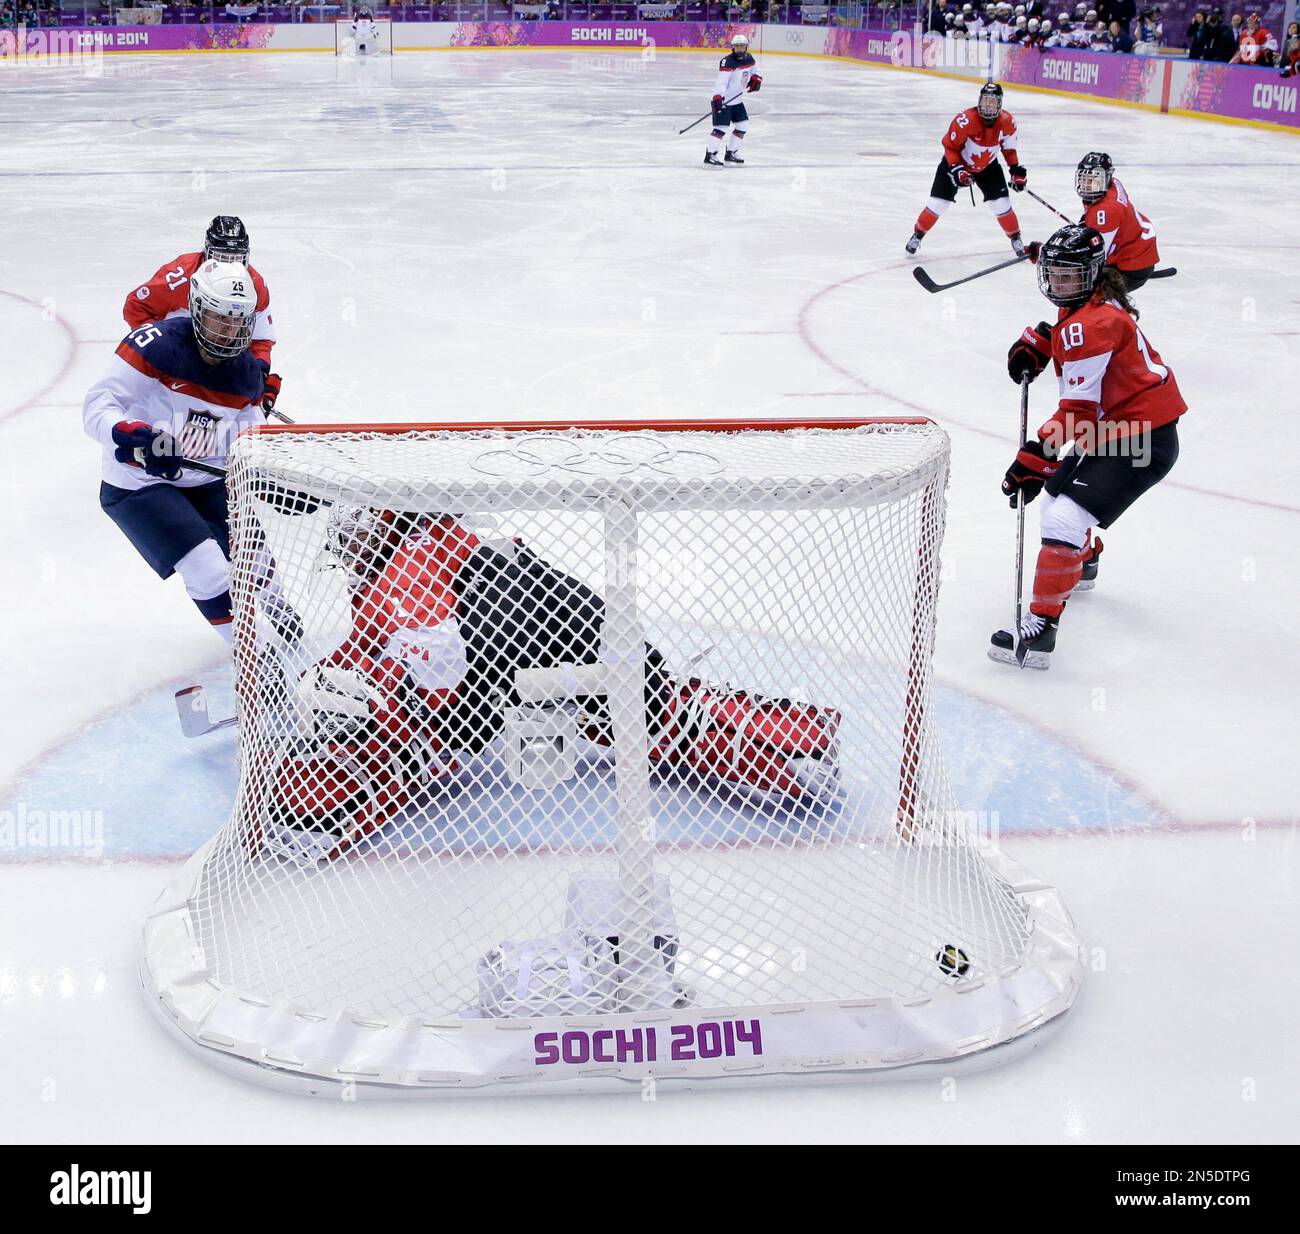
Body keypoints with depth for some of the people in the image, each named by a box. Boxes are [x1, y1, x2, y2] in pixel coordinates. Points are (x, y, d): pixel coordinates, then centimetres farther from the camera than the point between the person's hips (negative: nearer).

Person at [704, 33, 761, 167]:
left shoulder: (748, 58, 5)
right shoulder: (727, 62, -20)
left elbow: (754, 69, 24)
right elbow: (721, 81, -27)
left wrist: (755, 78, 2)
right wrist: (718, 97, -39)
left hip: (737, 100, 9)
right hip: (723, 100, -9)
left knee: (743, 125, 11)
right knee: (721, 127, -16)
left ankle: (731, 153, 23)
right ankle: (710, 155, -12)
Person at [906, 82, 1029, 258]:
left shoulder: (1007, 121, -17)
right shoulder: (965, 120, -32)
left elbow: (1009, 147, 0)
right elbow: (950, 146, -21)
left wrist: (1016, 169, -5)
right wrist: (957, 169, -30)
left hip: (987, 166, 3)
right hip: (957, 162, -3)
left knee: (1001, 203, -6)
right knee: (938, 202, -7)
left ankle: (1016, 238, 15)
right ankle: (917, 235, 14)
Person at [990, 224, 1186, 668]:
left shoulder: (1090, 325, -23)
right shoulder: (1089, 302, 8)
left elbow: (1079, 410, -26)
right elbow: (1064, 332, 33)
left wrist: (1036, 456, -27)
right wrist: (1036, 341, 12)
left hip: (1141, 440, -11)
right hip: (1114, 427, 11)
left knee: (1065, 518, -23)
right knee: (1058, 489, 30)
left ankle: (1040, 629, -24)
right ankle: (1082, 564, 57)